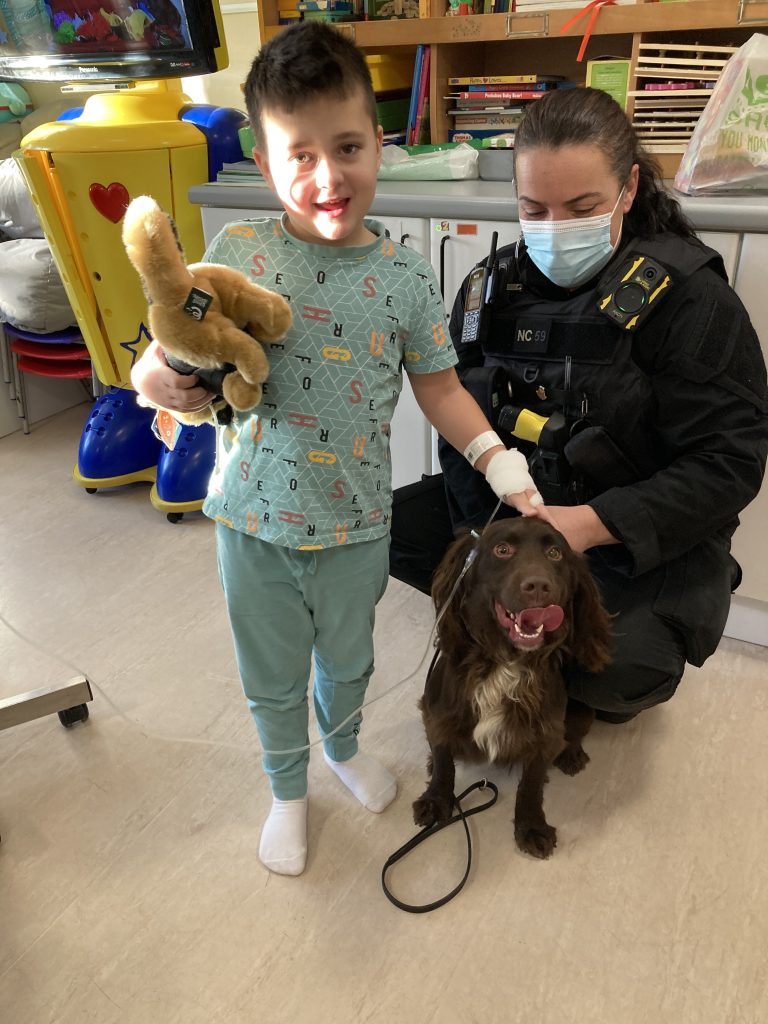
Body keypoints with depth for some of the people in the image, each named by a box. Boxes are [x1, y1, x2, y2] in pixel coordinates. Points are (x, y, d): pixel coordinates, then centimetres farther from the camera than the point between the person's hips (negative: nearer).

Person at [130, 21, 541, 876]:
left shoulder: (405, 278, -8)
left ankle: (344, 746, 58)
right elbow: (168, 355, -7)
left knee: (348, 660, 24)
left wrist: (495, 455, -13)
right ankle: (287, 790, 48)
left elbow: (440, 388, 0)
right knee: (272, 678, 19)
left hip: (356, 526, 1)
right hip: (254, 524, 0)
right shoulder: (236, 253, -10)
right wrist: (157, 378, -30)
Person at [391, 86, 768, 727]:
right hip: (511, 506, 5)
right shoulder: (497, 285, 1)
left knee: (614, 671, -30)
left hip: (644, 534, -4)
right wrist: (489, 523, -17)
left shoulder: (685, 294, -14)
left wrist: (593, 524, -31)